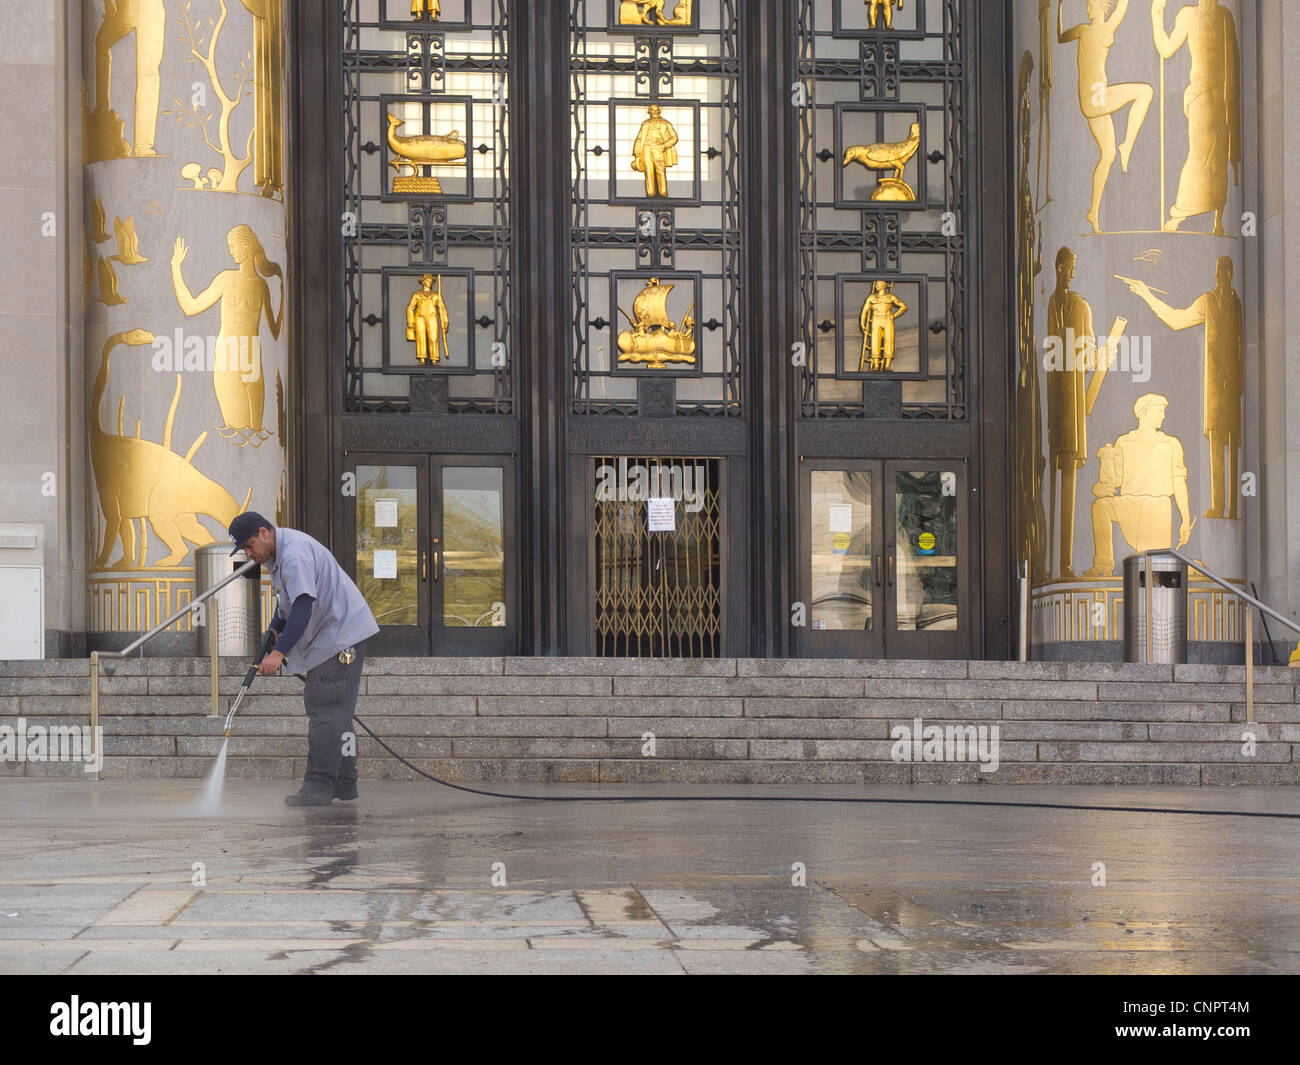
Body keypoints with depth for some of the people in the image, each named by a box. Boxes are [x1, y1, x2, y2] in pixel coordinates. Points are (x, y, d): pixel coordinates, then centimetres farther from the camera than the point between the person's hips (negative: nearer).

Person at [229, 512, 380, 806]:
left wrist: (280, 651, -35)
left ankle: (319, 787, -17)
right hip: (328, 637, 11)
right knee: (334, 711, 14)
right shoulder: (275, 555, 12)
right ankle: (343, 784, 21)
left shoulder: (294, 553, -23)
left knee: (325, 711, -14)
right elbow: (287, 600, 27)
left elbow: (304, 605, -31)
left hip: (342, 634, -11)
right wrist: (275, 630, 12)